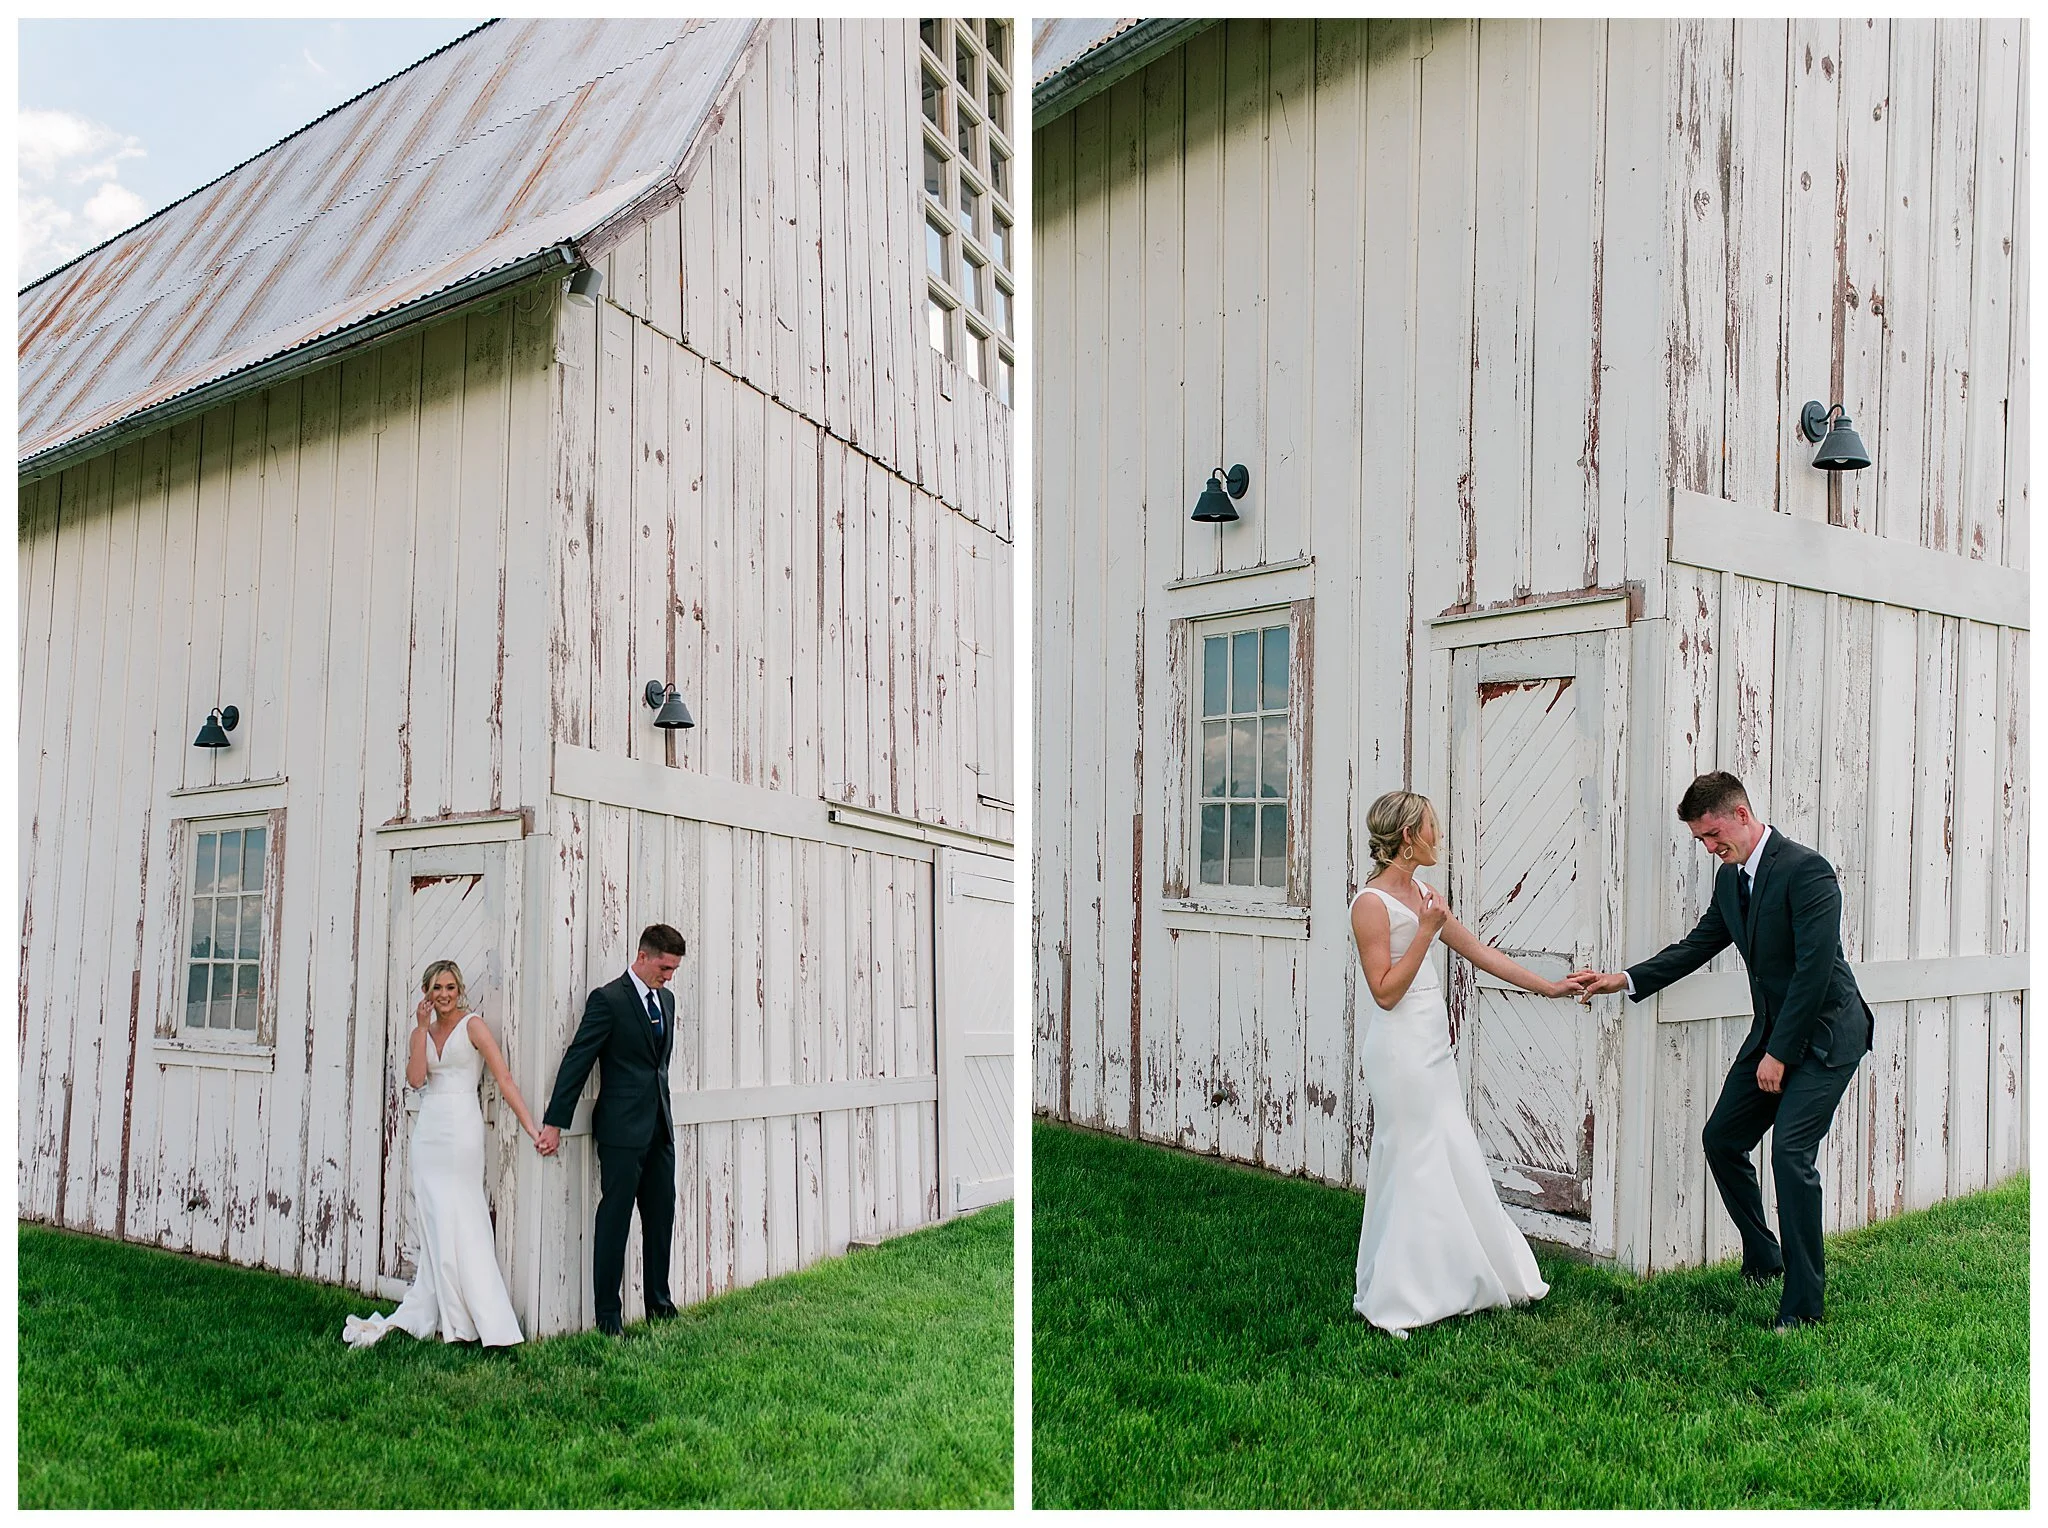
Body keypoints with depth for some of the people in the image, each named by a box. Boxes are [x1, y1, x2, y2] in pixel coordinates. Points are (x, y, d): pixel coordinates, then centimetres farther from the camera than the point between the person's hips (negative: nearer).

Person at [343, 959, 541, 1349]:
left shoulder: (473, 1026, -3)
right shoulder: (422, 1031, 13)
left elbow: (504, 1078, -10)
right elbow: (415, 1078, -3)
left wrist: (530, 1126, -17)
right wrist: (422, 1027, -6)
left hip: (460, 1127, -5)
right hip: (428, 1128, 5)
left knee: (458, 1224, -5)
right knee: (435, 1225, 8)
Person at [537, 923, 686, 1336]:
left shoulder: (665, 999, 13)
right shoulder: (608, 999, -10)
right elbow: (577, 1060, -12)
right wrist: (554, 1122, -12)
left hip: (659, 1127, 7)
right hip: (622, 1130, -7)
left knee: (661, 1217, 12)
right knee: (614, 1220, 0)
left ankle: (659, 1305, 23)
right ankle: (608, 1314, 9)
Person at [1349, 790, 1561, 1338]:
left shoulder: (1423, 896, 11)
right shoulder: (1371, 903, -14)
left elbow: (1480, 952, 17)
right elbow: (1386, 991, -17)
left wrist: (1546, 986, 19)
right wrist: (1426, 931, -18)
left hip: (1433, 1045, 9)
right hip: (1400, 1046, -9)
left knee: (1457, 1161, 14)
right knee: (1412, 1165, -1)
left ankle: (1464, 1280, 28)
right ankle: (1391, 1298, 13)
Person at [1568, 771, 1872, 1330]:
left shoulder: (1805, 869, -20)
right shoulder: (1730, 878, 6)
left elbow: (1814, 967, -23)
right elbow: (1697, 945, 13)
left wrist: (1779, 1053, -19)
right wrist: (1624, 980, 3)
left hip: (1824, 1032, -9)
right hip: (1773, 1029, 9)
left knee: (1791, 1151, -17)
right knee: (1721, 1138, 9)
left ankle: (1803, 1304, -6)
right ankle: (1762, 1258, 28)